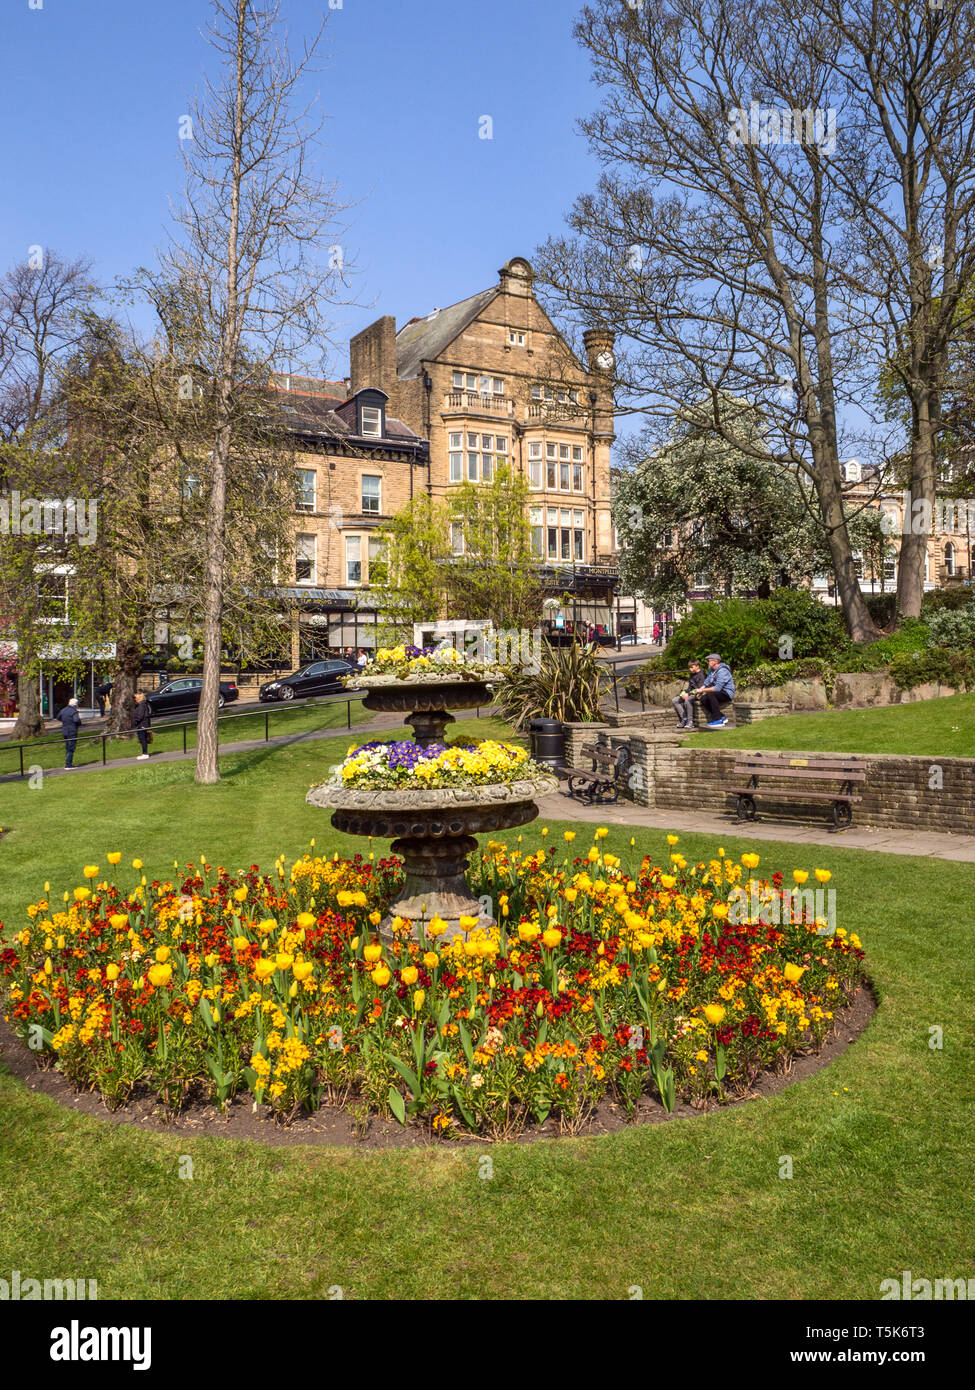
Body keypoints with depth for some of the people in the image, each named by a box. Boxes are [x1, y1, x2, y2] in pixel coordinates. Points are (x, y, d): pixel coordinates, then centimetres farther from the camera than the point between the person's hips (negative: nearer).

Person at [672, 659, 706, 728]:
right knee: (674, 700, -7)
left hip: (697, 695, -9)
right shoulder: (691, 675, 18)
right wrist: (683, 693, -2)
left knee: (687, 700, -38)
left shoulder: (701, 675, -10)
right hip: (690, 694, 9)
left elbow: (700, 689, -18)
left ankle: (690, 721, -29)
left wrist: (688, 694, -22)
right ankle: (684, 719, -12)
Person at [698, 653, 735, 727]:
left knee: (710, 694, -32)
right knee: (703, 699, -12)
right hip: (719, 692, 9)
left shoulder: (722, 671, -21)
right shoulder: (711, 670, 9)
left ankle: (718, 720, -27)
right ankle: (721, 718, -5)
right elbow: (706, 683, 9)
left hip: (727, 693, -9)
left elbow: (717, 688, -29)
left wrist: (703, 690, -25)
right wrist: (700, 690, -11)